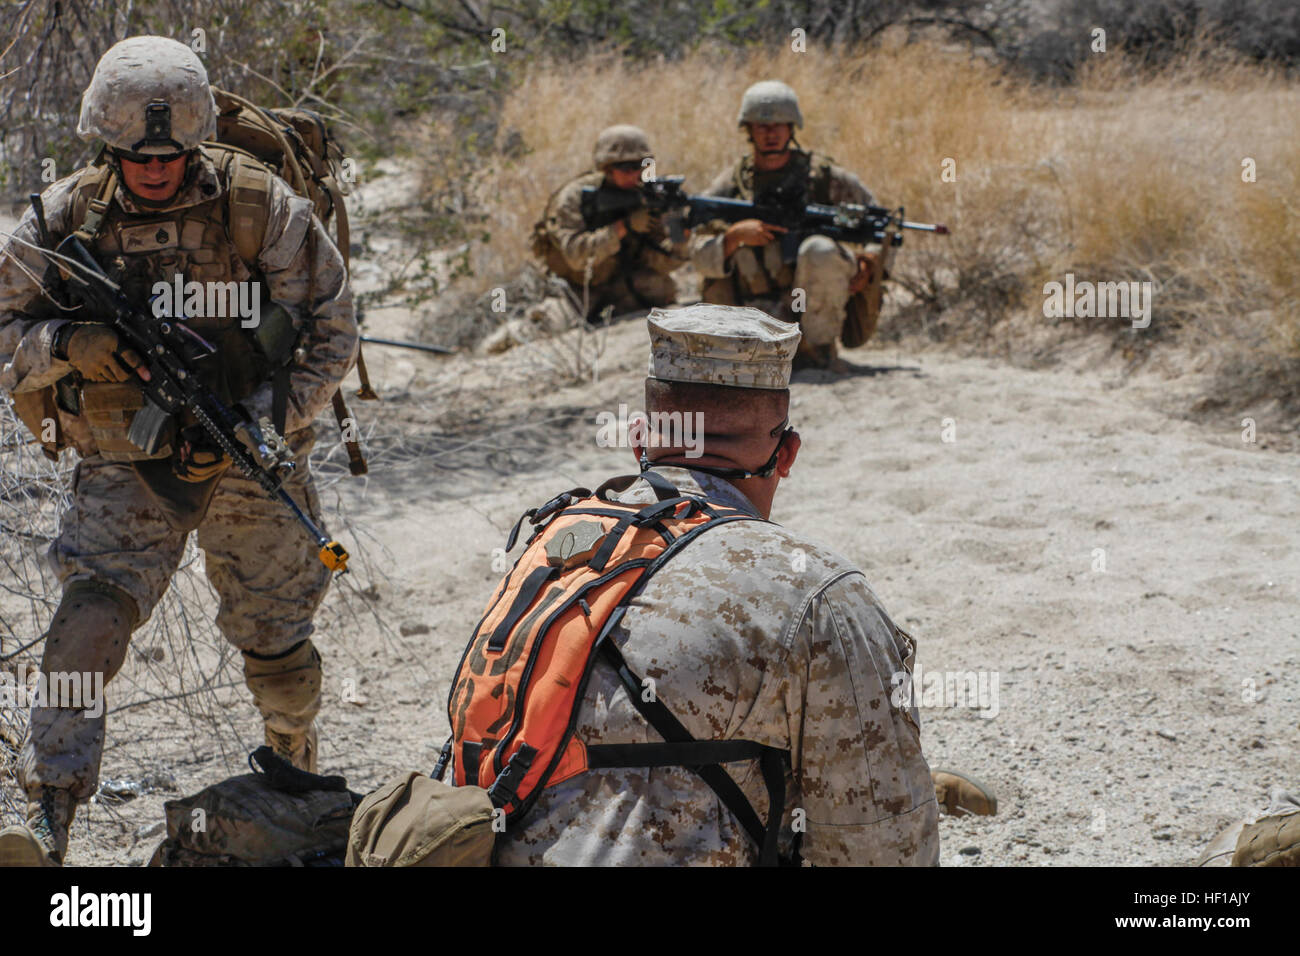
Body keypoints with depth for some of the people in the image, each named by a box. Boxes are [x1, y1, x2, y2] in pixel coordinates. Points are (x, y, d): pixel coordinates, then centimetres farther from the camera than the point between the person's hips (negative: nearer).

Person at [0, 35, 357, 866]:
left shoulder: (260, 207, -10)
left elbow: (333, 328, -5)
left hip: (248, 460, 0)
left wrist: (269, 416, -17)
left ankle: (295, 760, 44)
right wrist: (70, 345, -22)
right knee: (91, 618, -20)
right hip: (126, 467, 0)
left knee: (275, 642, 12)